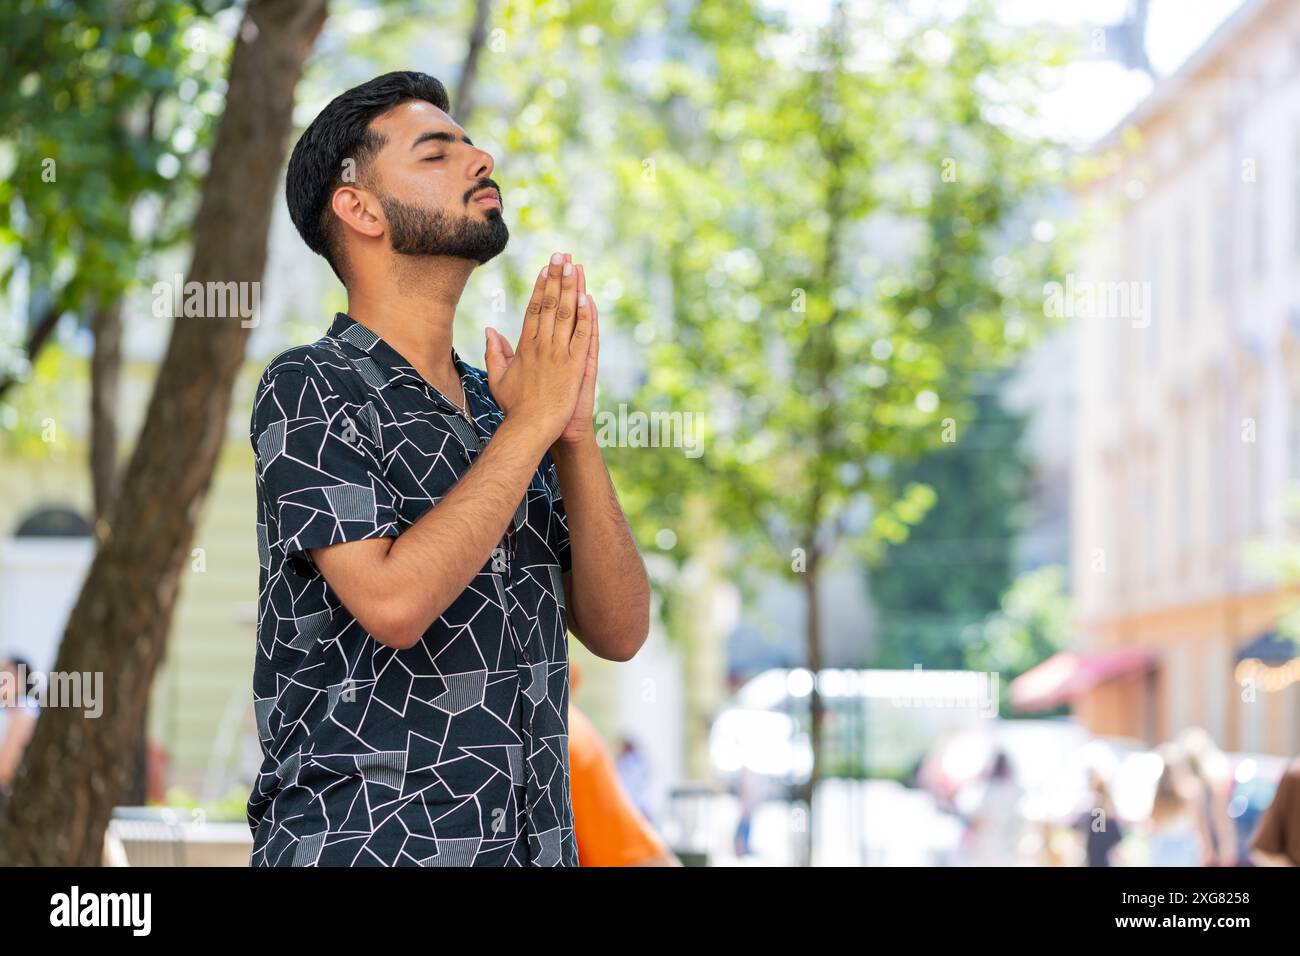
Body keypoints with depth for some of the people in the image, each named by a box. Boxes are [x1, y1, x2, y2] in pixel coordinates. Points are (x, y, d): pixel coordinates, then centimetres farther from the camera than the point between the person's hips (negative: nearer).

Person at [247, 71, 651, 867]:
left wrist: (575, 430, -9)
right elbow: (394, 601, -22)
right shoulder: (310, 389, -8)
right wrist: (532, 421, -15)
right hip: (363, 843, -6)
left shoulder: (500, 403, 10)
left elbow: (619, 630, 3)